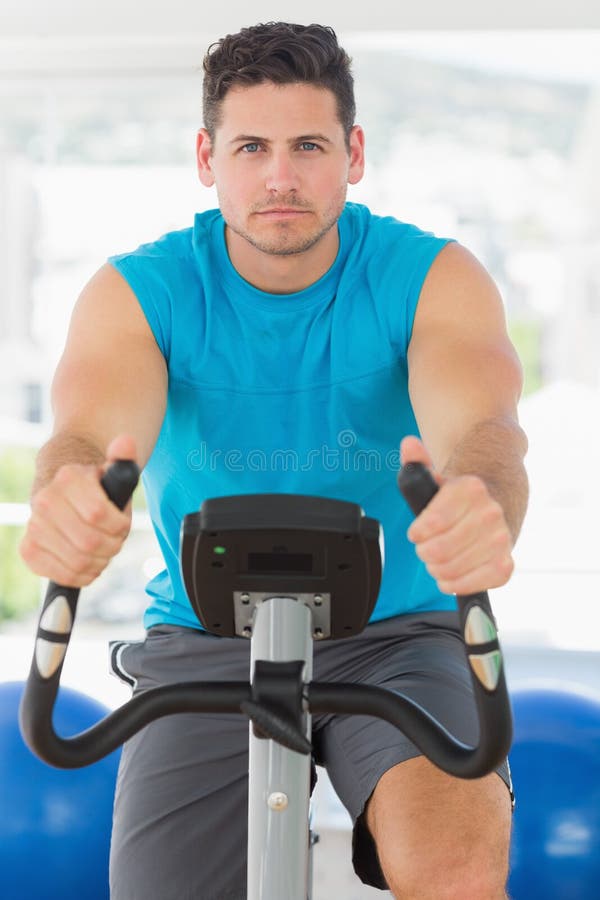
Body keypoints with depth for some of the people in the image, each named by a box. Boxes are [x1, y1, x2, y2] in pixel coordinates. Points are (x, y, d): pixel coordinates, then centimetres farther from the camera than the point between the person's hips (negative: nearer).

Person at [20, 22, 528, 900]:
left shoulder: (433, 278, -8)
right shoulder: (136, 292, -7)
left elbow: (479, 424, -27)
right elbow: (92, 428, -26)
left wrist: (482, 506, -54)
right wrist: (67, 496, -54)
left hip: (392, 636, -1)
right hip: (202, 642, 1)